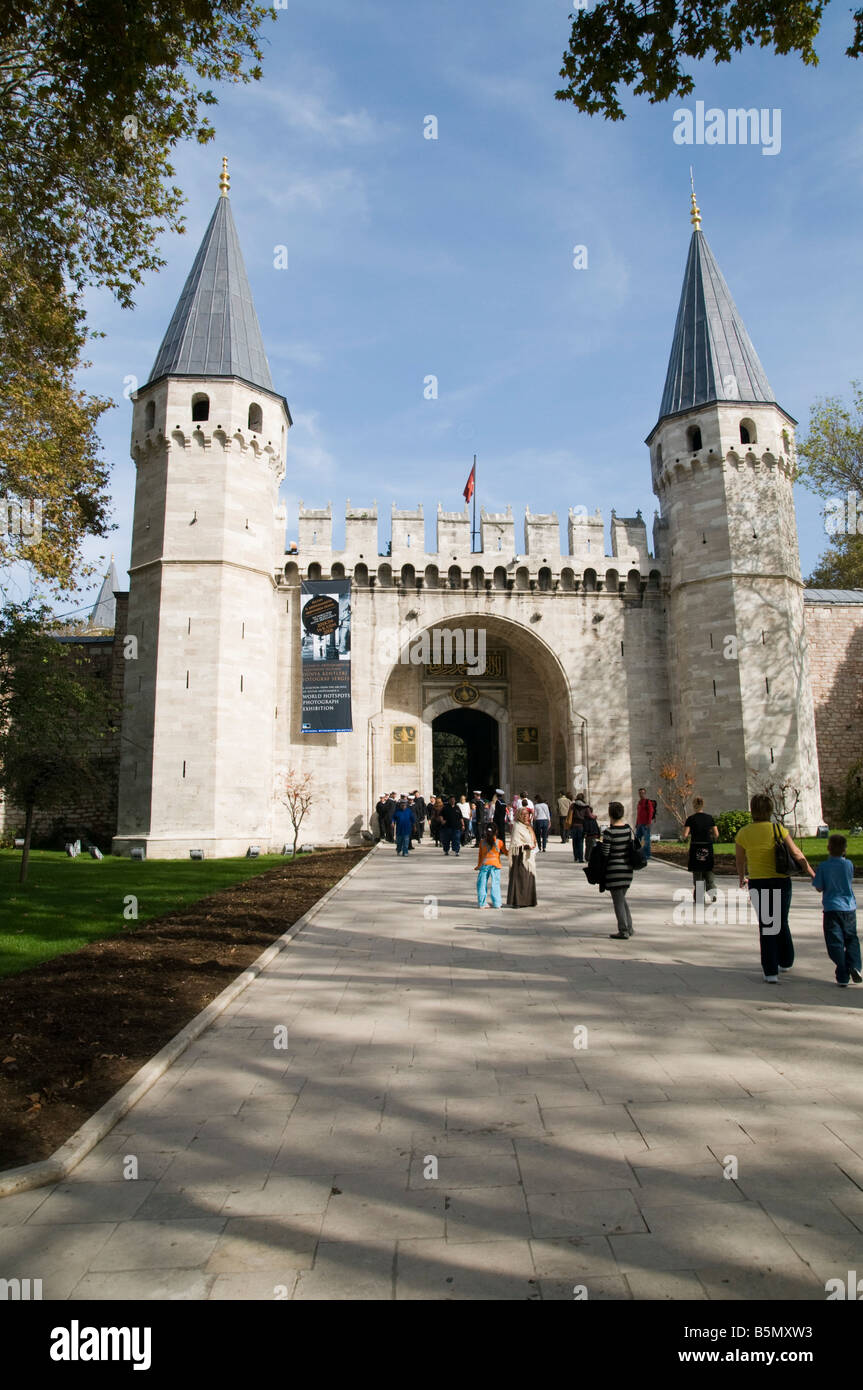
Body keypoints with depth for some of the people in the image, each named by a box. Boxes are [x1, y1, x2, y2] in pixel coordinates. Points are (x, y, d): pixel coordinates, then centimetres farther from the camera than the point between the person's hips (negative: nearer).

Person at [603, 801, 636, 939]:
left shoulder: (608, 832, -18)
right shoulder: (628, 828, 0)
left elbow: (605, 853, -14)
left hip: (614, 868, -6)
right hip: (627, 867, 6)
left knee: (618, 901, 3)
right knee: (622, 898, 22)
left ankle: (624, 931, 7)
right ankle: (629, 927, 25)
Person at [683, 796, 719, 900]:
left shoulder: (691, 819, -8)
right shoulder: (709, 818, 1)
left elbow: (685, 835, -13)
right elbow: (716, 835, 0)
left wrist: (689, 835, 9)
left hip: (695, 847, -2)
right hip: (708, 847, 2)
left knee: (697, 872, 9)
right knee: (708, 871, 13)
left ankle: (698, 895, 11)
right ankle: (712, 891, -5)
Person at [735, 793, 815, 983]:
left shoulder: (743, 833, -4)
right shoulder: (778, 830, -7)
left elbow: (740, 860, 7)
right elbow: (797, 854, -6)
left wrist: (742, 877, 26)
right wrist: (813, 874, 5)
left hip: (758, 884, -1)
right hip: (781, 882, 1)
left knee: (766, 926, 6)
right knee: (782, 923, 21)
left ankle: (771, 972, 1)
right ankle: (785, 961, 37)